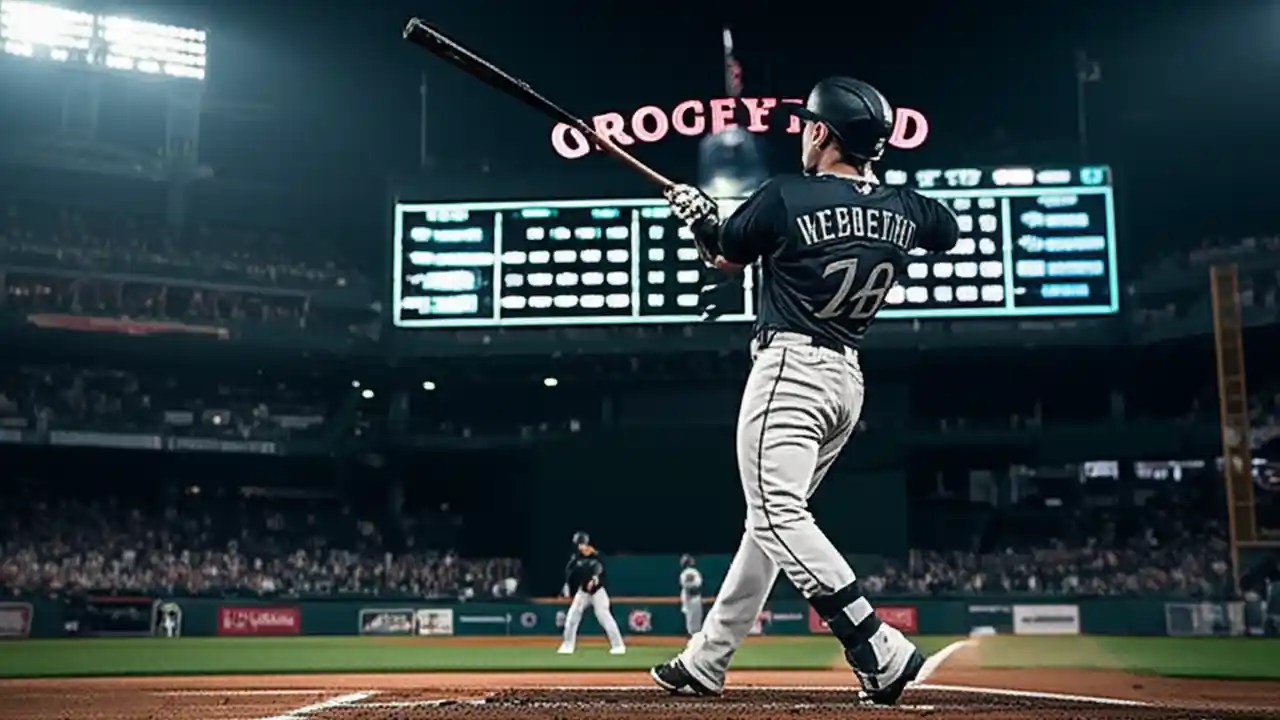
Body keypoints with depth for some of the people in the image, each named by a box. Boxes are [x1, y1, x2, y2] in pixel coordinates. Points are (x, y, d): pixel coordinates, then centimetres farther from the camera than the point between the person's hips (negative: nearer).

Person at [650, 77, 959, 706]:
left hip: (789, 369, -8)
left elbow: (724, 259, 5)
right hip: (849, 379, 8)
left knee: (778, 516, -12)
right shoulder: (905, 207, 5)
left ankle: (882, 652, -21)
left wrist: (698, 218, 24)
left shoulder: (786, 196, -11)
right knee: (771, 517, 13)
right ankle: (706, 661, 22)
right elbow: (950, 232, 28)